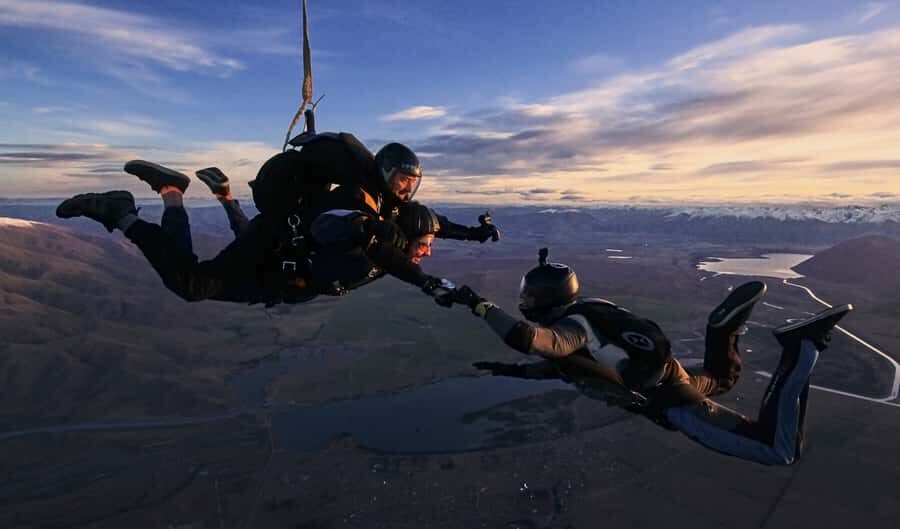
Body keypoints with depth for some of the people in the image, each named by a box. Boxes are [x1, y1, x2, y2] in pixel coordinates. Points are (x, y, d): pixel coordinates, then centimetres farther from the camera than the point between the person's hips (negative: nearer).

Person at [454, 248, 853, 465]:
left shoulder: (571, 327, -25)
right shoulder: (581, 315, 6)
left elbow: (526, 338, -47)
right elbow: (567, 365, 19)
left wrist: (481, 306, -36)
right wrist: (514, 371, 12)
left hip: (671, 401, -10)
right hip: (669, 376, 10)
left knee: (781, 453, -6)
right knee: (724, 379, 42)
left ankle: (802, 350, -7)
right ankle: (727, 326, 12)